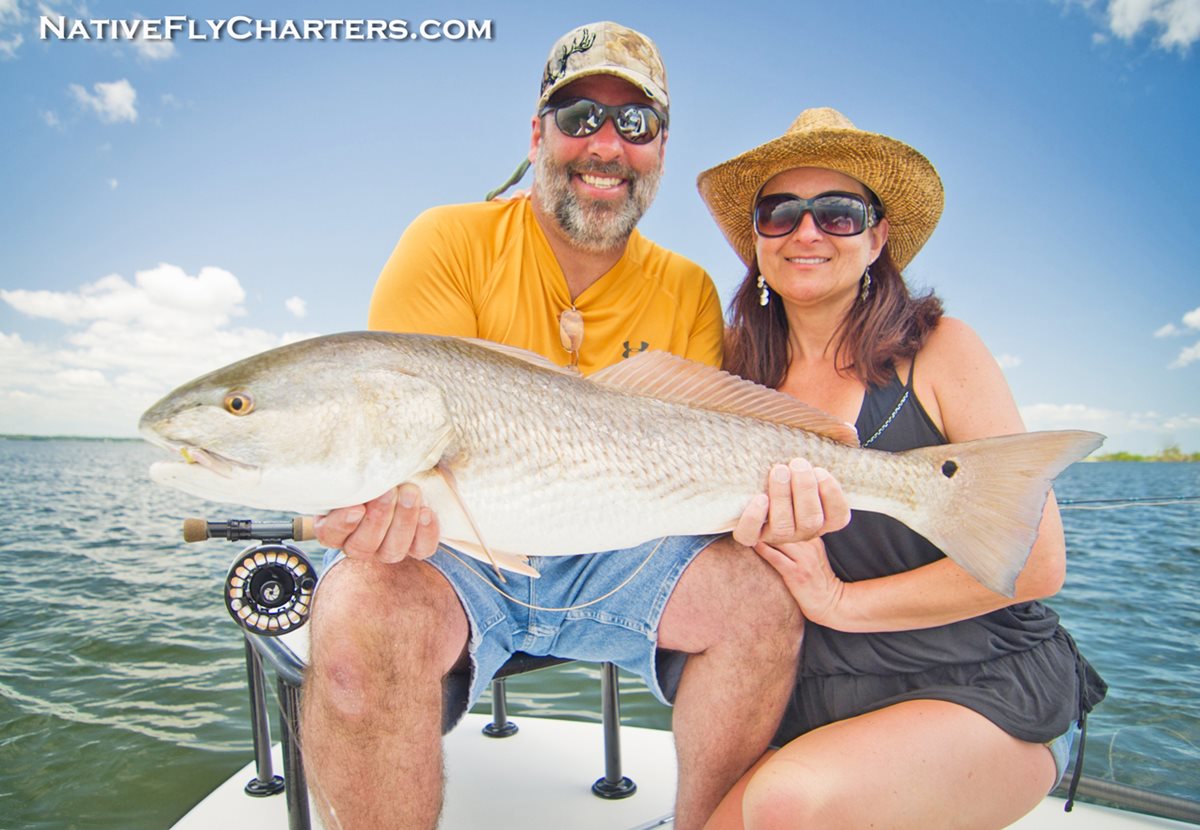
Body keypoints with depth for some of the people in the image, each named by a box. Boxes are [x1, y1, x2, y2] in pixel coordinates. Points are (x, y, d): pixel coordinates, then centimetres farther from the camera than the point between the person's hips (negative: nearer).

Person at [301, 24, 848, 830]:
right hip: (454, 551, -2)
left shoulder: (687, 293, 4)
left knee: (764, 590, -18)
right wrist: (382, 493, -35)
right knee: (360, 614, -33)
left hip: (607, 564, 3)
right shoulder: (451, 242, -5)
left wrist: (757, 495, -25)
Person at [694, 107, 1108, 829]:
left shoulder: (938, 350, -7)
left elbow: (1036, 560, -11)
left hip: (985, 693, -3)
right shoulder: (745, 377, 3)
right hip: (828, 707, 3)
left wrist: (843, 601, -13)